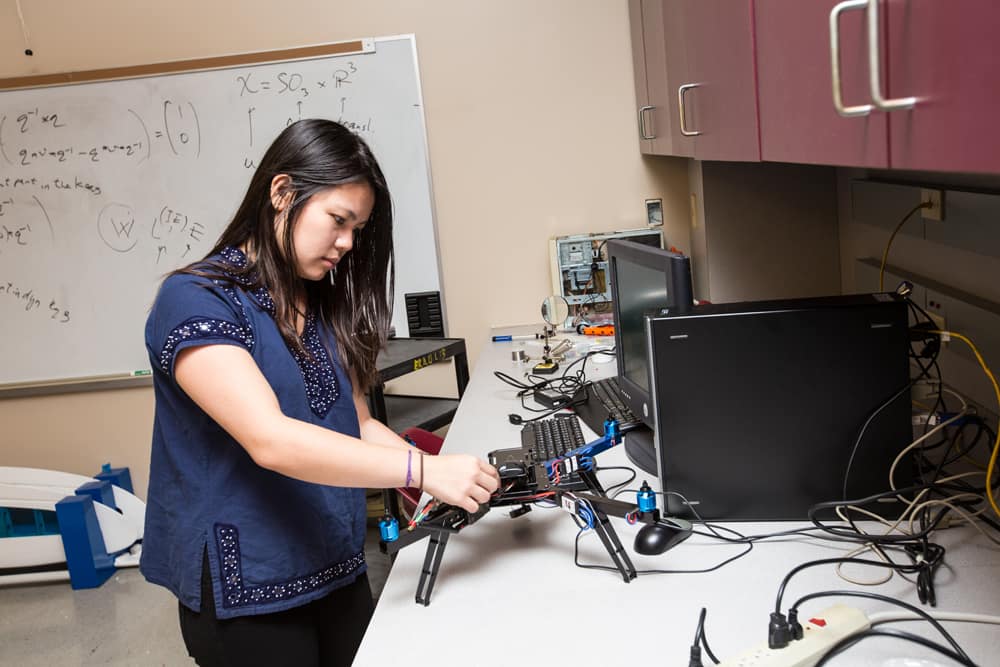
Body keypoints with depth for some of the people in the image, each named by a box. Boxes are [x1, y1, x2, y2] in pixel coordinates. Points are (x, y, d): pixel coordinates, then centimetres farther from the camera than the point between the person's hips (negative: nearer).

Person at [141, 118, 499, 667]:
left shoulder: (325, 304, 7)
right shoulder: (196, 301, -17)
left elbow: (357, 425, 6)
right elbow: (270, 440, -28)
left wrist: (442, 478, -11)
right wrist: (421, 469, -31)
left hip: (338, 575, 7)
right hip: (246, 595, -6)